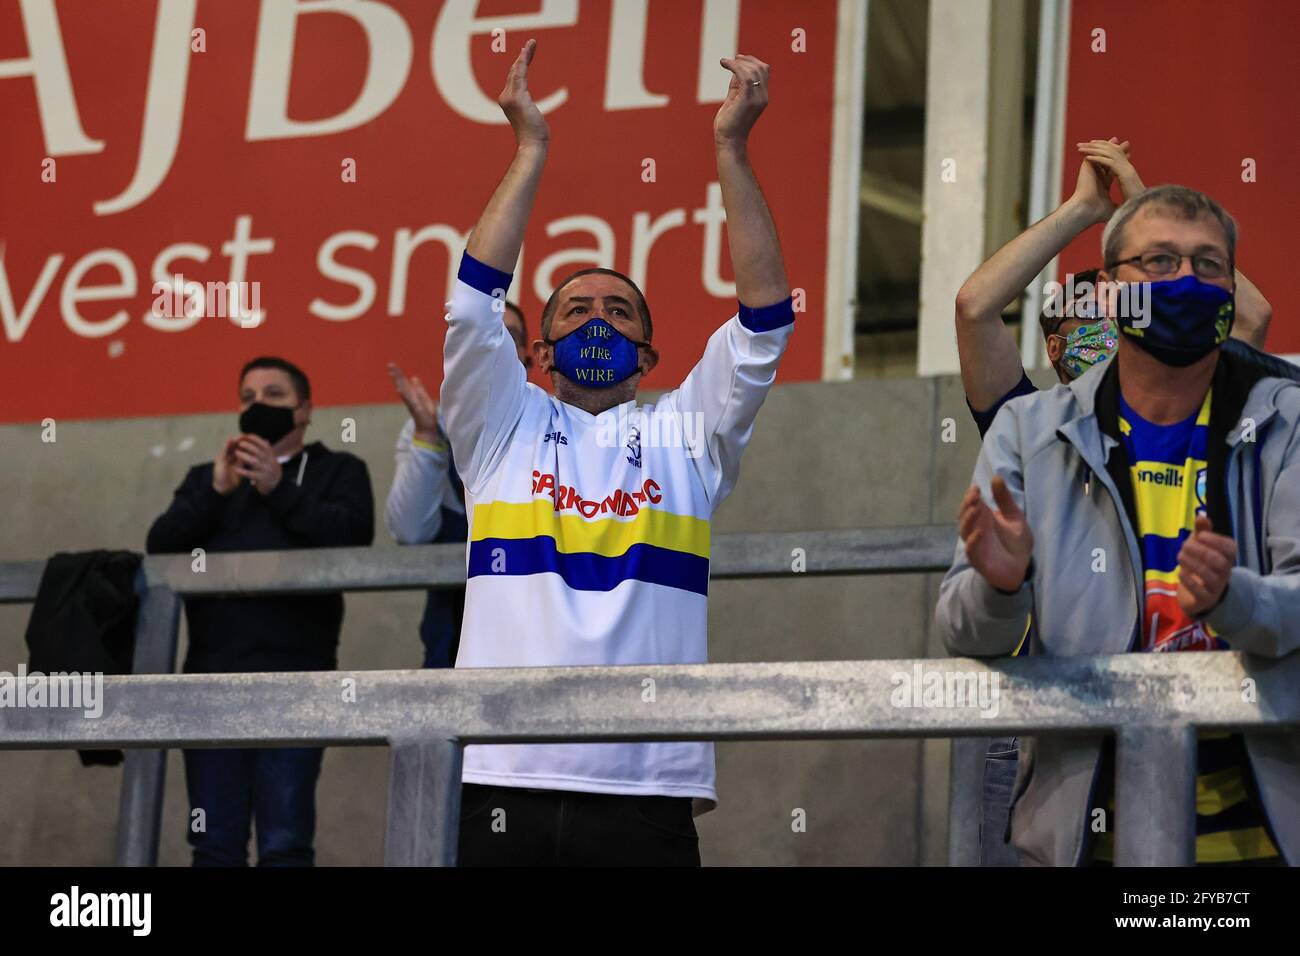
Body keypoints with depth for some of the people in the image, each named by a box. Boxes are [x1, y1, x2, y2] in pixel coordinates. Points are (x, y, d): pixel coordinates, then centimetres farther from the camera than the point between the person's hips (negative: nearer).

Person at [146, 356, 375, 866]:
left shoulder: (338, 470, 16)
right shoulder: (207, 476, 25)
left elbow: (353, 533, -4)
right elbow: (161, 546, 9)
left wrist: (280, 489, -9)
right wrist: (217, 490, -4)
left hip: (293, 676, -3)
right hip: (213, 675, 3)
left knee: (285, 844, -9)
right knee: (215, 844, 1)